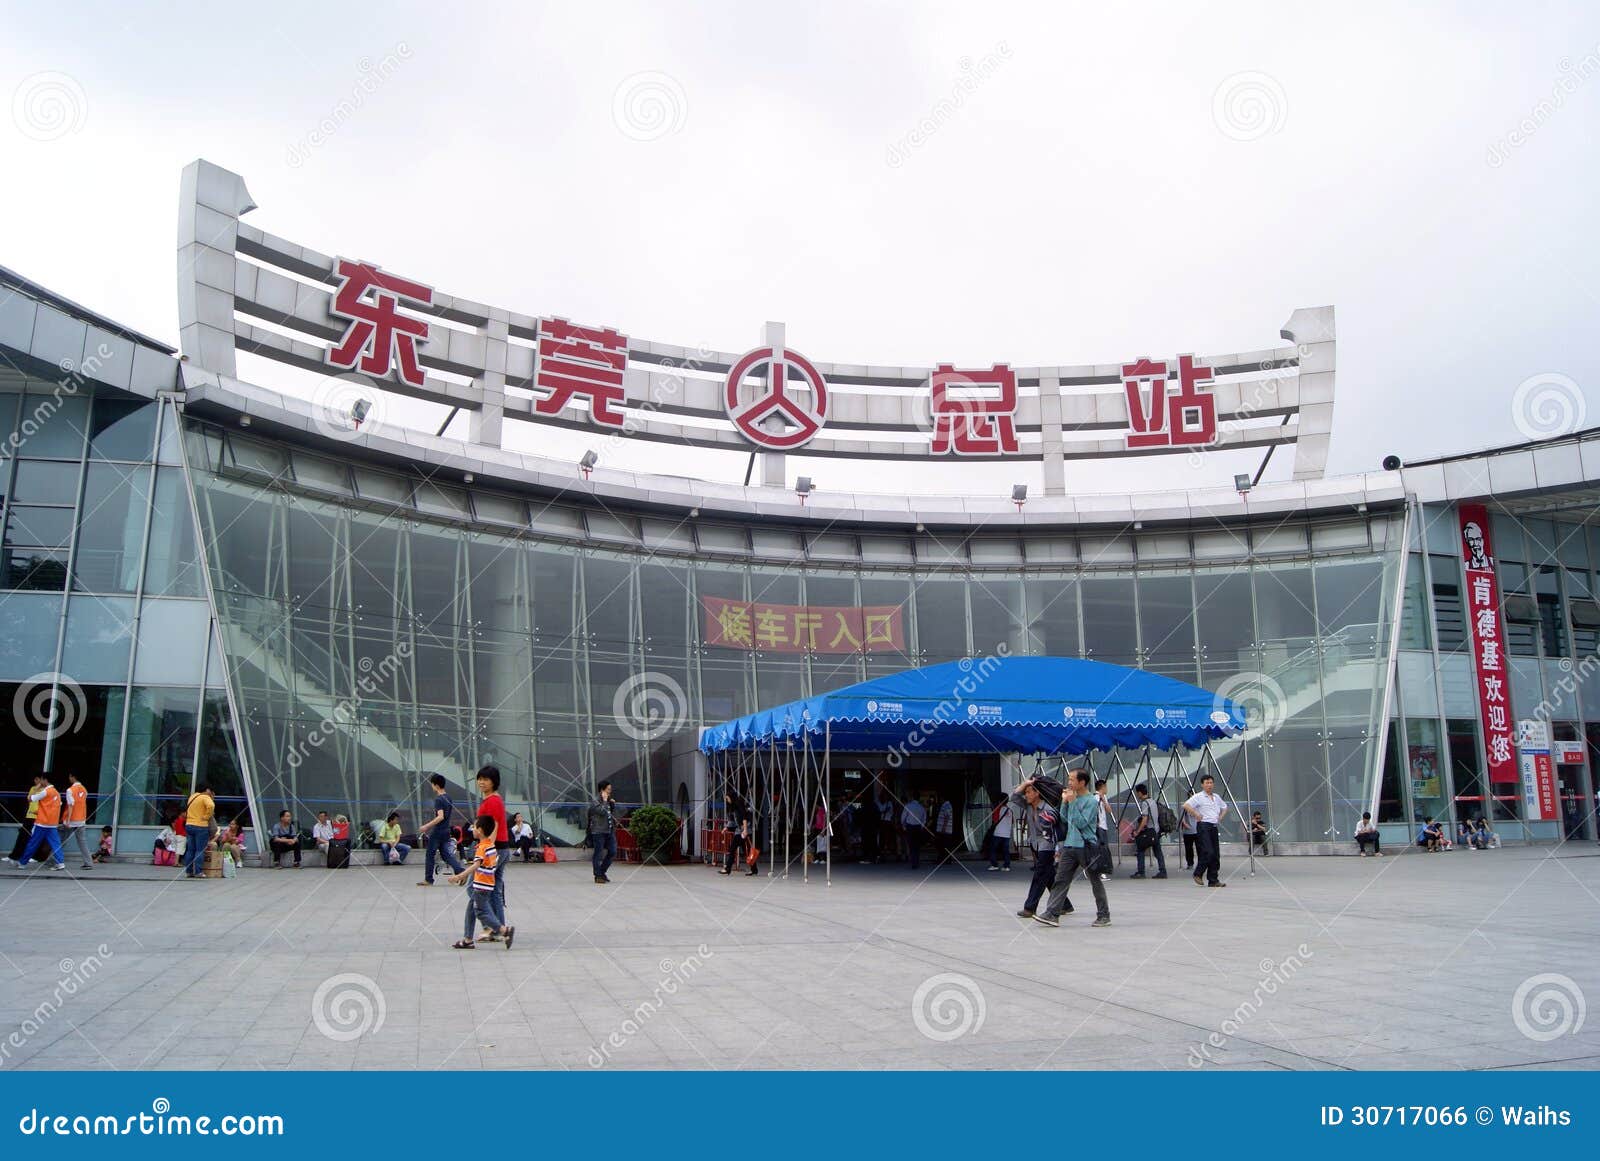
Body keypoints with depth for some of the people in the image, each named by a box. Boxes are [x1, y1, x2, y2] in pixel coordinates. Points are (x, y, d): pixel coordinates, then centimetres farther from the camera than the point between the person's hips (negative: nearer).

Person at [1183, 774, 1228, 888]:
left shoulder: (1217, 797, 16)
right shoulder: (1199, 797, -5)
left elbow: (1224, 807, 33)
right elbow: (1186, 805, -17)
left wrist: (1220, 817, 17)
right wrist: (1196, 814, -18)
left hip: (1214, 827, 7)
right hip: (1203, 826, -7)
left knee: (1216, 855, 5)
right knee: (1208, 852, -16)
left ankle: (1213, 880, 10)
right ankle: (1198, 874, 2)